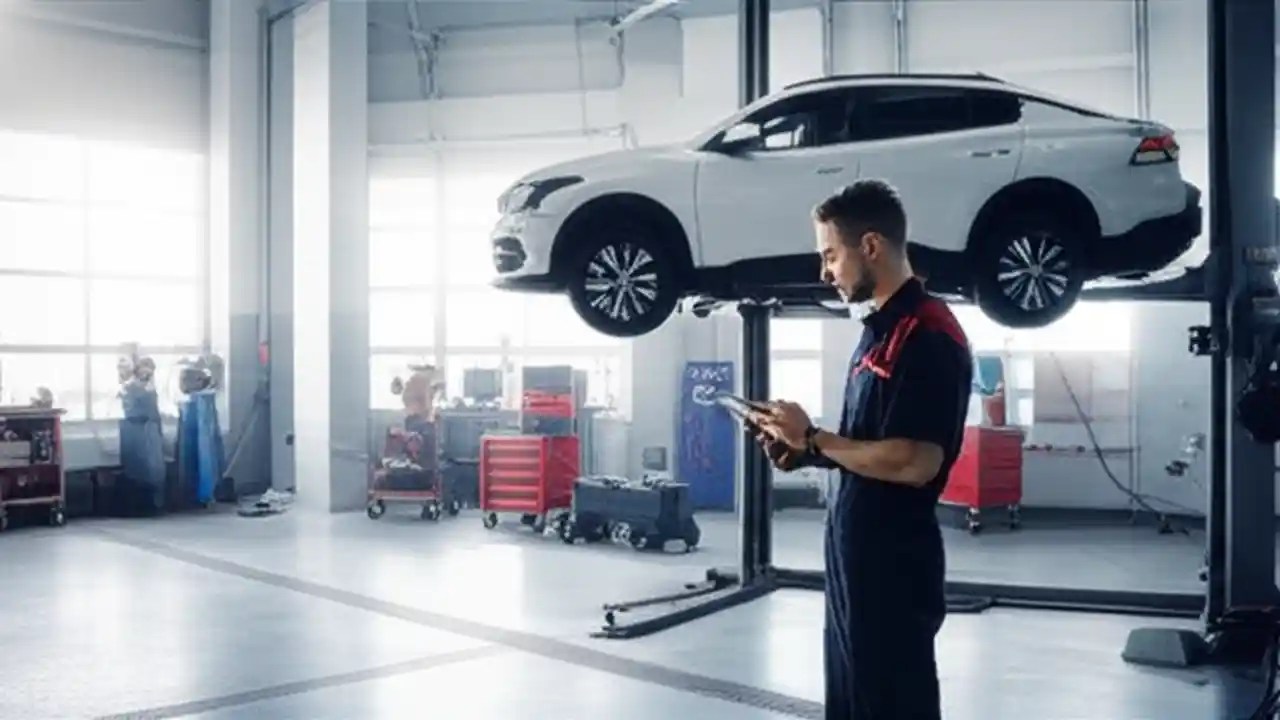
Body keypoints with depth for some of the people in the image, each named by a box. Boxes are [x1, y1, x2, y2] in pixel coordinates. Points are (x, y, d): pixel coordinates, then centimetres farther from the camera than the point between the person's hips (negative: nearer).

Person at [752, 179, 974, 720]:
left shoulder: (928, 336, -17)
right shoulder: (880, 330, 14)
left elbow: (914, 462, -25)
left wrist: (814, 438, -16)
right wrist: (804, 452, 4)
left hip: (895, 565, -10)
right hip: (854, 558, 10)